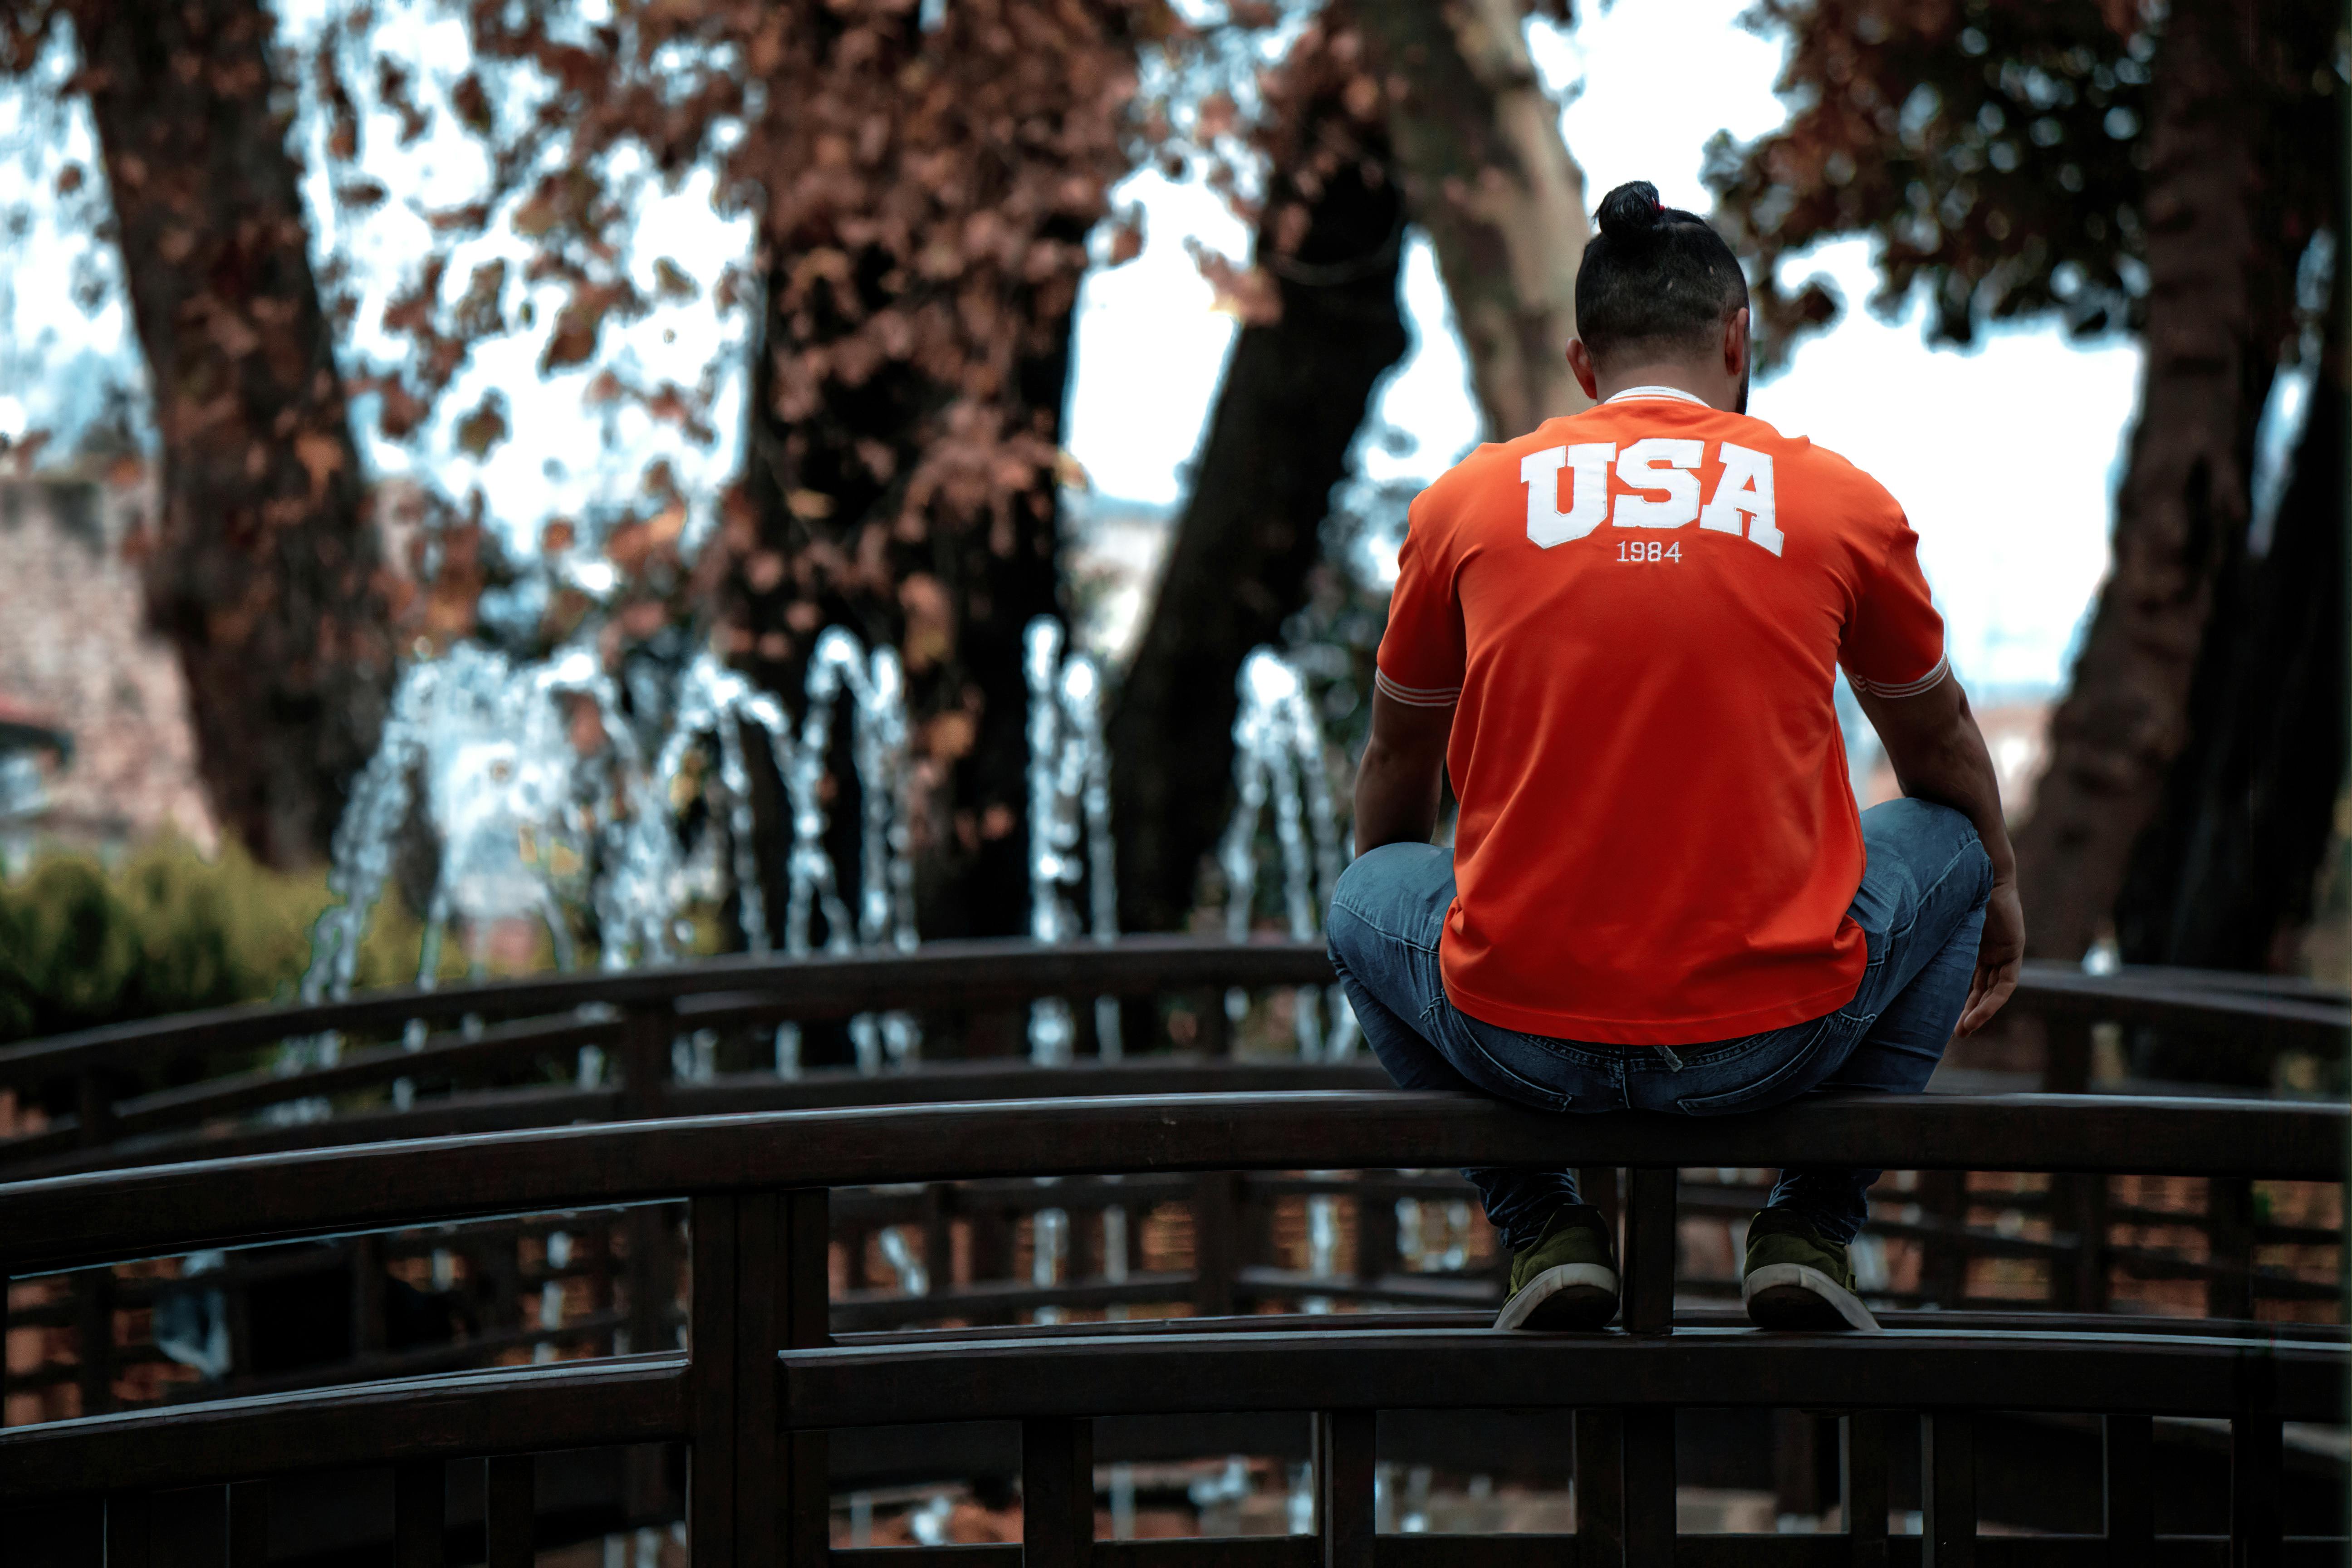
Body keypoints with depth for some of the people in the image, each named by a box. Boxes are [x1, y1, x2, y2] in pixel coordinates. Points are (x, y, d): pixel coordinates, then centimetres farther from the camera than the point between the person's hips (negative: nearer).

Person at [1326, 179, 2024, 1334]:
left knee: (1369, 901, 33)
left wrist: (1389, 896, 48)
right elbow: (1939, 745, 26)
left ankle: (1541, 1230, 16)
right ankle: (1812, 1227, 18)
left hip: (1522, 1041, 1)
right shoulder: (1842, 503, 7)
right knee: (1946, 852, 29)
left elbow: (1397, 763, 26)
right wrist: (1999, 897, 47)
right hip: (1776, 1041, 0)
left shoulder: (1467, 501, 8)